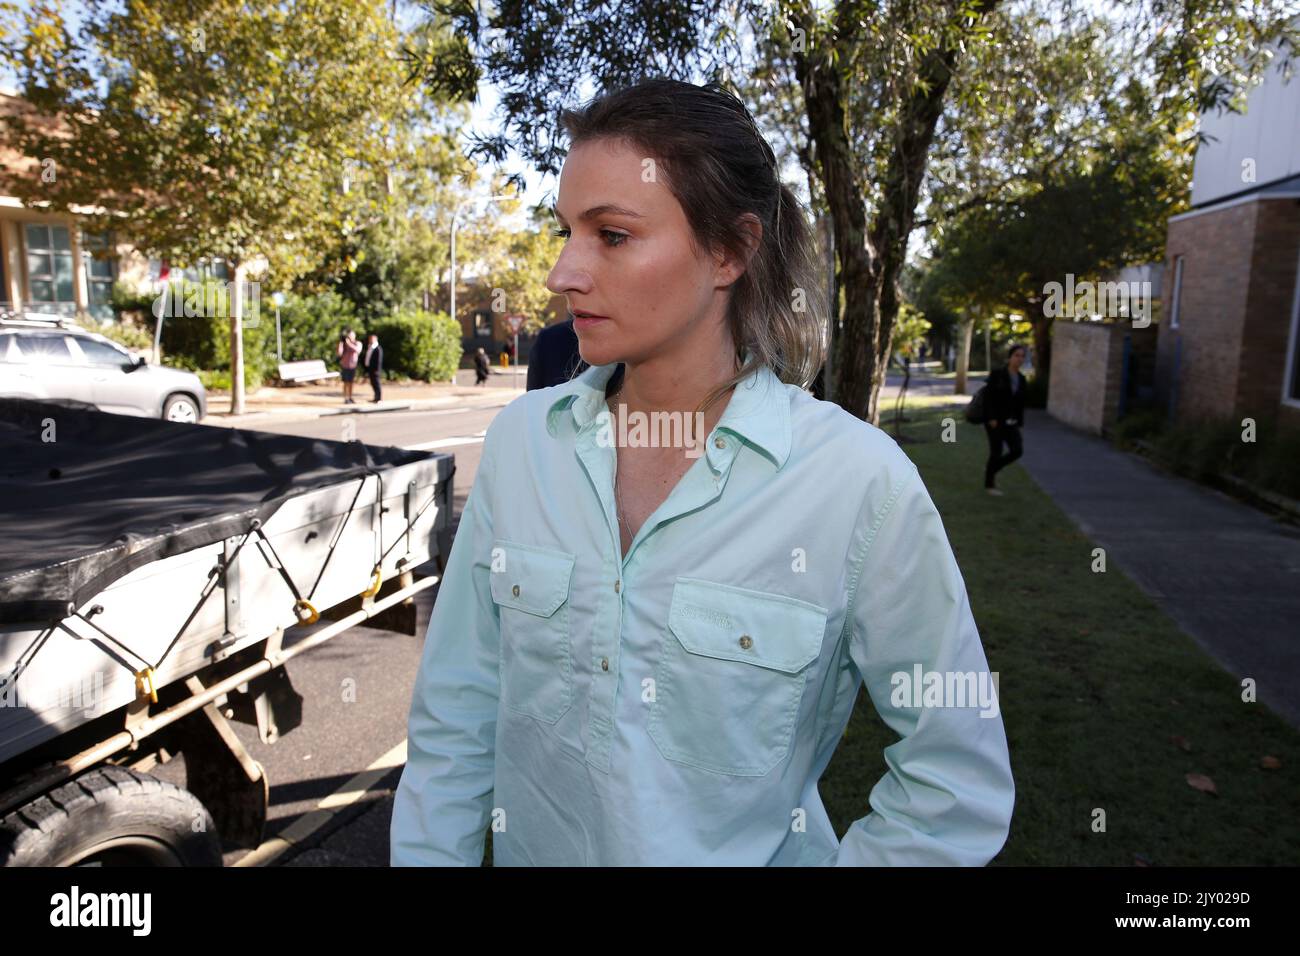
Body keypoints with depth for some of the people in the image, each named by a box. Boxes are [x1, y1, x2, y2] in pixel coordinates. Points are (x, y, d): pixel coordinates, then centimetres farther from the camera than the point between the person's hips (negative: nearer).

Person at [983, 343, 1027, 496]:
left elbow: (1020, 403, 11)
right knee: (996, 452, -2)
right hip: (995, 420, -6)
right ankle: (989, 484, 16)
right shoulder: (997, 374, -8)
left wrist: (1020, 423, 7)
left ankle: (991, 468, 20)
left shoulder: (1021, 379, 8)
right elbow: (989, 397, -12)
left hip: (1010, 422, 6)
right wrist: (992, 418, -18)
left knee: (1017, 450, -5)